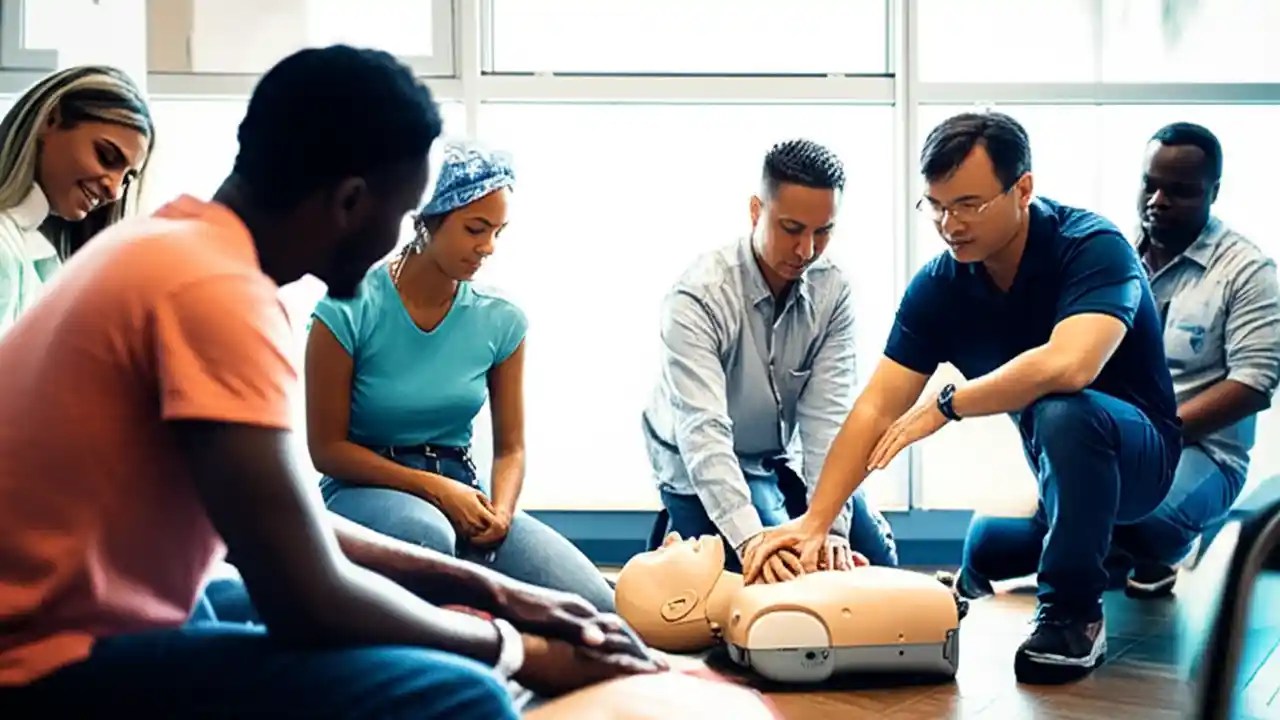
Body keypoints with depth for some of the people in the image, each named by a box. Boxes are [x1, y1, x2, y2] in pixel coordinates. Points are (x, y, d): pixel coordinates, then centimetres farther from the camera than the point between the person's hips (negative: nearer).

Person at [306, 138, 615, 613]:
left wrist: (501, 510, -16)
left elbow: (510, 448, 6)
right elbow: (326, 447, -7)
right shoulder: (350, 310, -11)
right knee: (427, 534, -41)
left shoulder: (500, 321, -2)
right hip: (366, 488, -3)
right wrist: (434, 487, -18)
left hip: (460, 492, 3)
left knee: (593, 605, -20)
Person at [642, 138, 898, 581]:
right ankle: (681, 544, 6)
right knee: (784, 575, -21)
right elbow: (703, 432, -37)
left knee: (875, 558, 3)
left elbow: (828, 415, -20)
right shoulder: (700, 296, -29)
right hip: (701, 468, -5)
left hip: (781, 458, 6)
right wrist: (750, 536, -50)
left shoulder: (832, 290, -14)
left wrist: (830, 526, -31)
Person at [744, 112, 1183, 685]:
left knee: (1061, 413, -35)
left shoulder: (1093, 247, -24)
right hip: (1054, 466, 7)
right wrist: (816, 519, -22)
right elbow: (877, 407, -11)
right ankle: (1116, 545, 26)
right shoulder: (939, 285, -9)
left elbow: (1067, 366, -42)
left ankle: (1074, 612, -15)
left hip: (1133, 450, -7)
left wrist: (946, 404, -29)